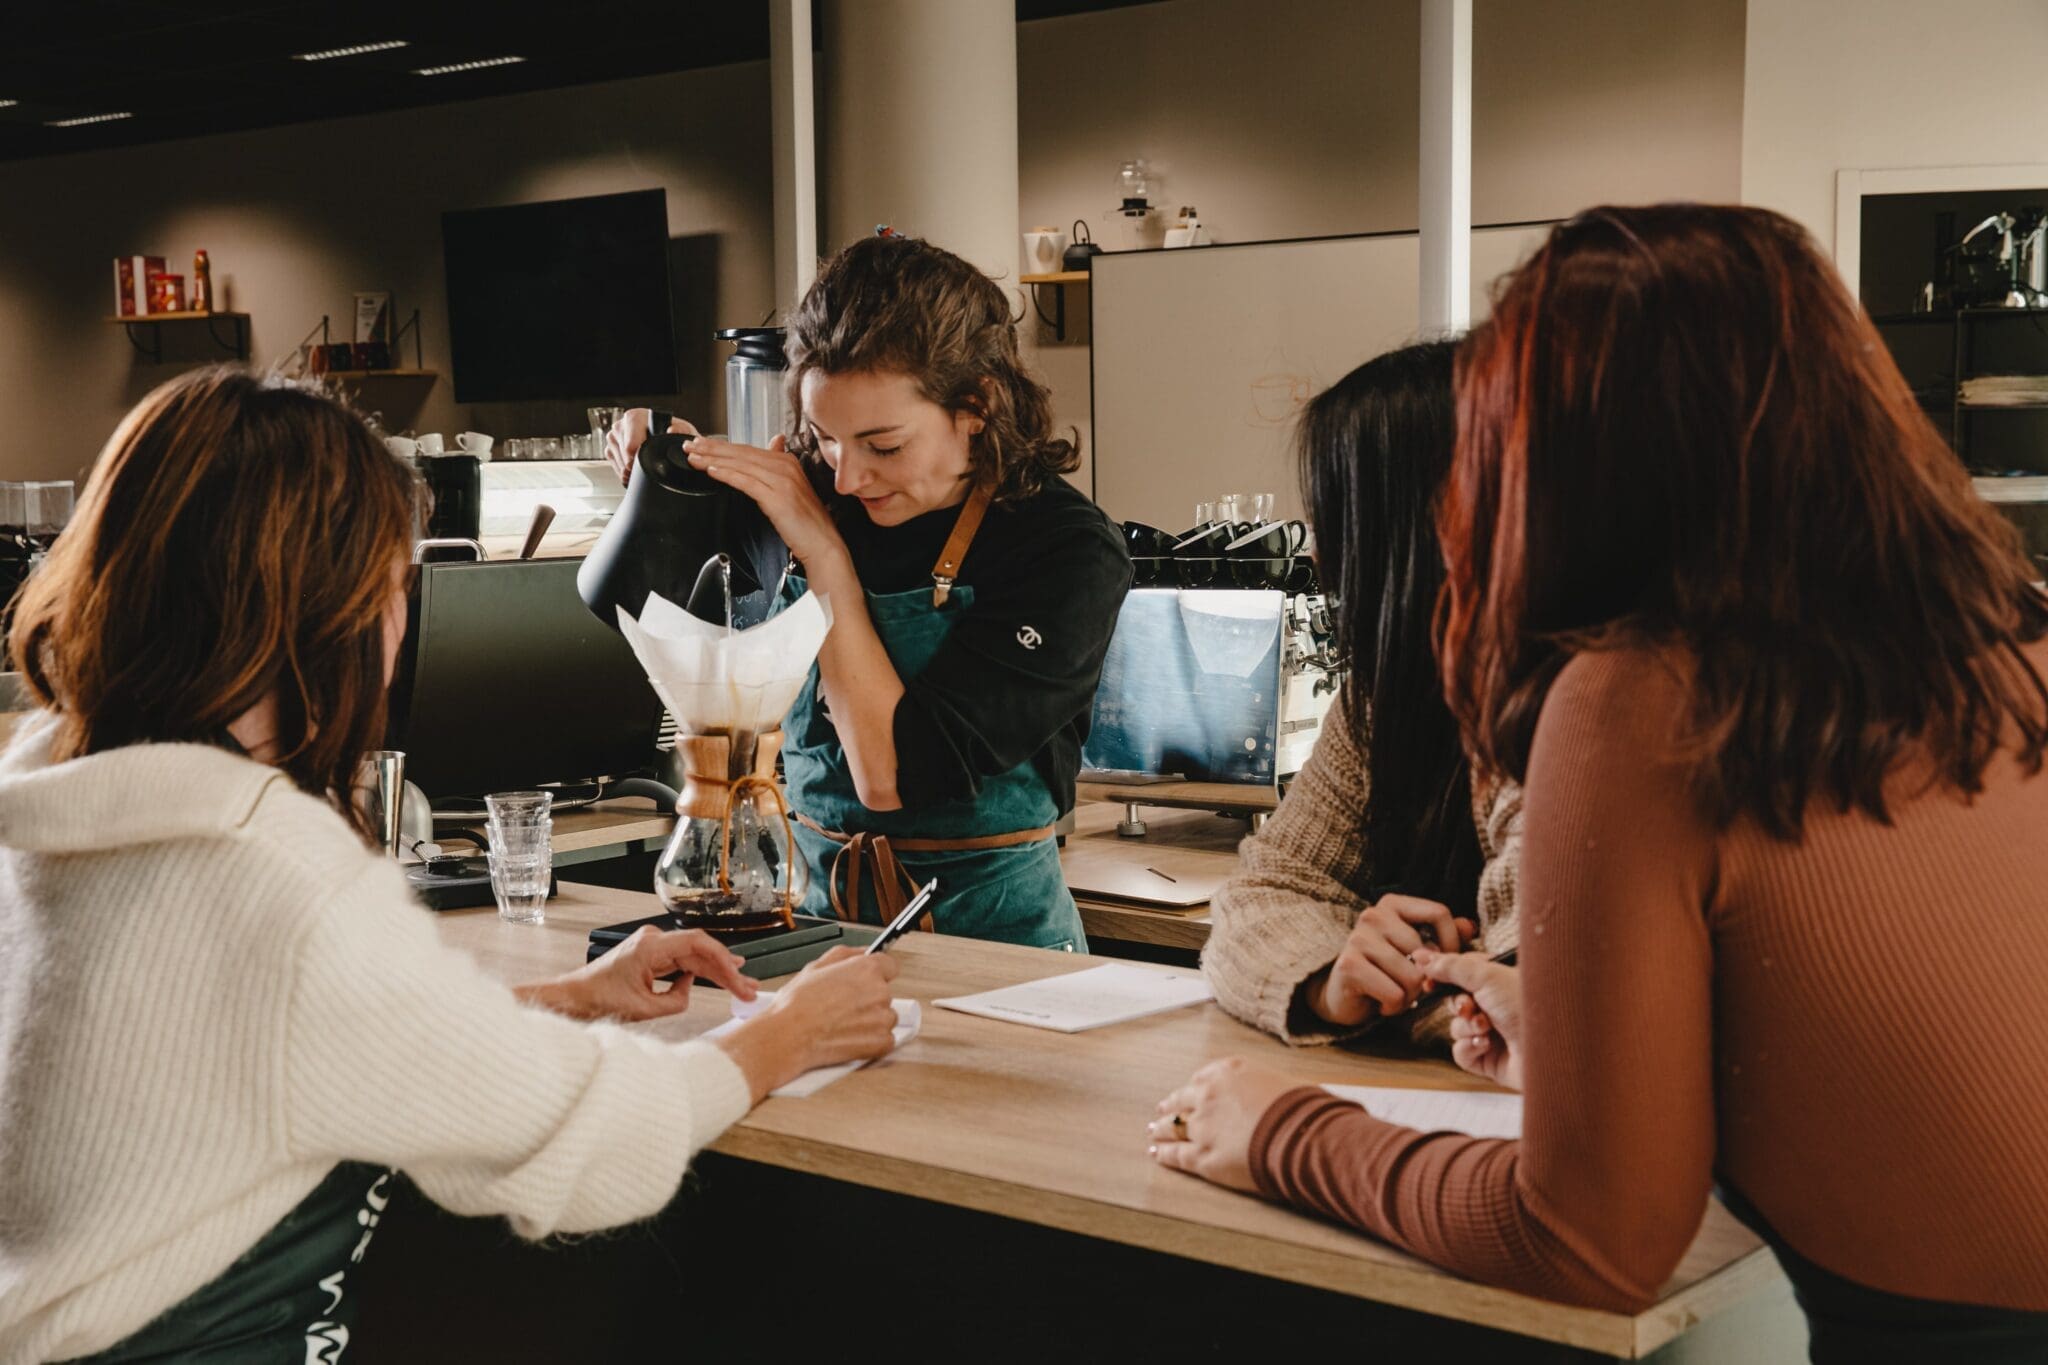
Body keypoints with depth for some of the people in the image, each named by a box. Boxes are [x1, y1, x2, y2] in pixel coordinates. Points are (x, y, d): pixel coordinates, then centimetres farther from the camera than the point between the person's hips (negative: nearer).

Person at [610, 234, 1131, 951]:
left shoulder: (1068, 552, -12)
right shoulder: (825, 494, 2)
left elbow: (893, 775, -21)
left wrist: (825, 555, -15)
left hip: (986, 933, -4)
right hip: (816, 911, 4)